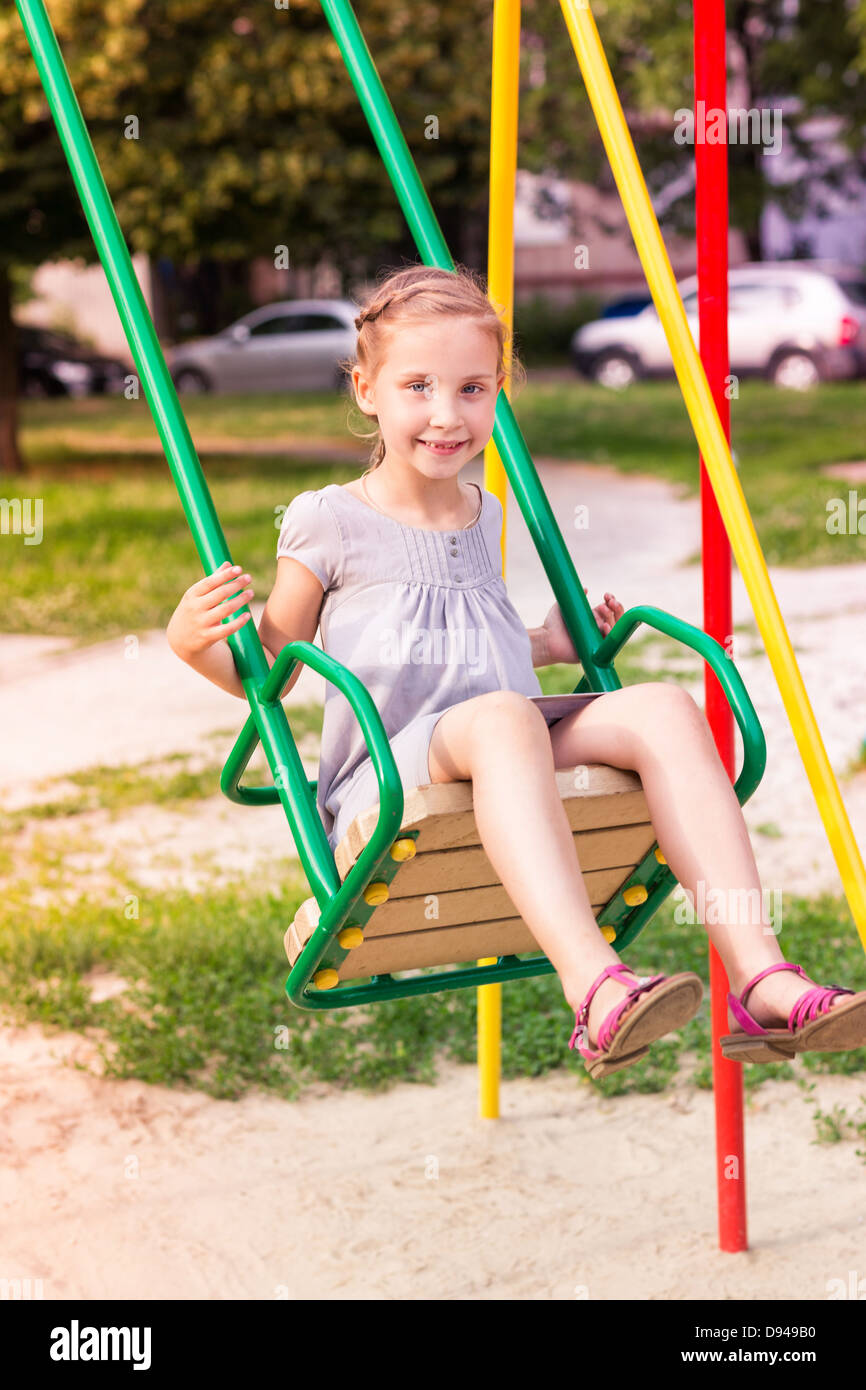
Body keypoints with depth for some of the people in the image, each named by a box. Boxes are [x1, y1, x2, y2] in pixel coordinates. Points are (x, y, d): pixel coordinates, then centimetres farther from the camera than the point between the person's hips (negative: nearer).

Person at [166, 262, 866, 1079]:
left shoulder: (487, 515, 19)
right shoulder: (328, 523, 2)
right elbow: (266, 672, 7)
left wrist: (546, 644, 26)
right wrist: (194, 644, -12)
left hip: (510, 771, 6)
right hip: (385, 787, -5)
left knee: (663, 708, -21)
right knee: (503, 714, -38)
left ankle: (761, 983, -33)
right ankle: (595, 992, -55)